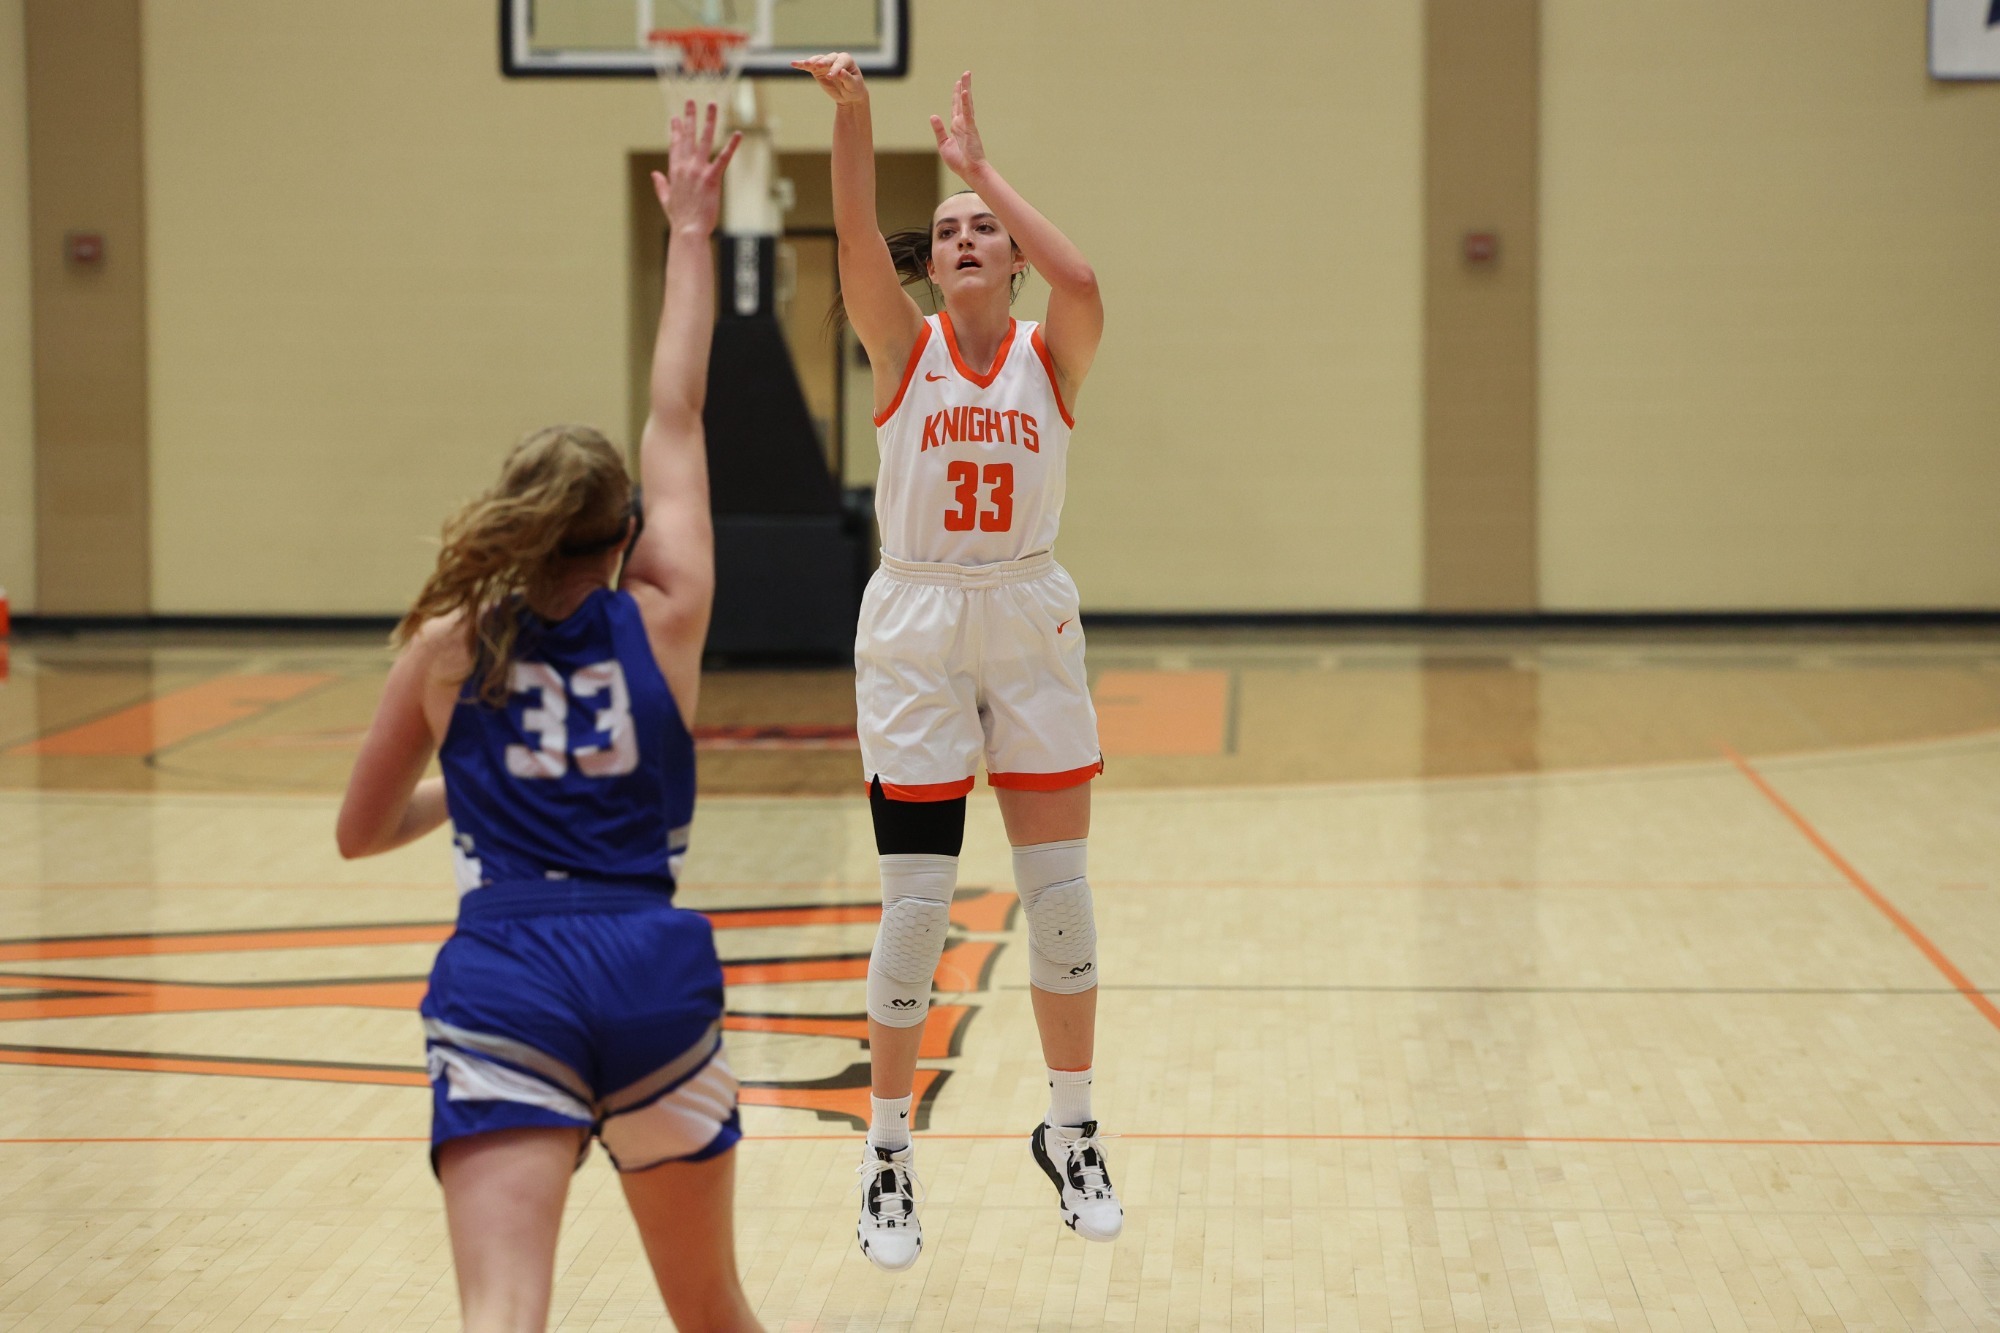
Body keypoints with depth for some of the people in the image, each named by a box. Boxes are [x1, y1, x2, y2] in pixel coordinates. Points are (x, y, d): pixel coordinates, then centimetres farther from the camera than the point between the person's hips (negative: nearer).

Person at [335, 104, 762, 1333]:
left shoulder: (448, 648, 9)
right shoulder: (664, 622, 9)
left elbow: (361, 830, 19)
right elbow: (678, 420, 20)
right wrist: (691, 238, 27)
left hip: (506, 982, -2)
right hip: (659, 974, 2)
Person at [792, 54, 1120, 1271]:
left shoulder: (1052, 353, -1)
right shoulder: (903, 347, -1)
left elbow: (1083, 282, -24)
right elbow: (857, 234, -19)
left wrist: (980, 165, -18)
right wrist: (851, 110, -34)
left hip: (1031, 629, 1)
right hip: (915, 630, -1)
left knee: (1061, 888, 5)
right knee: (917, 902, -2)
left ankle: (1072, 1133, 22)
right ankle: (890, 1152, 12)